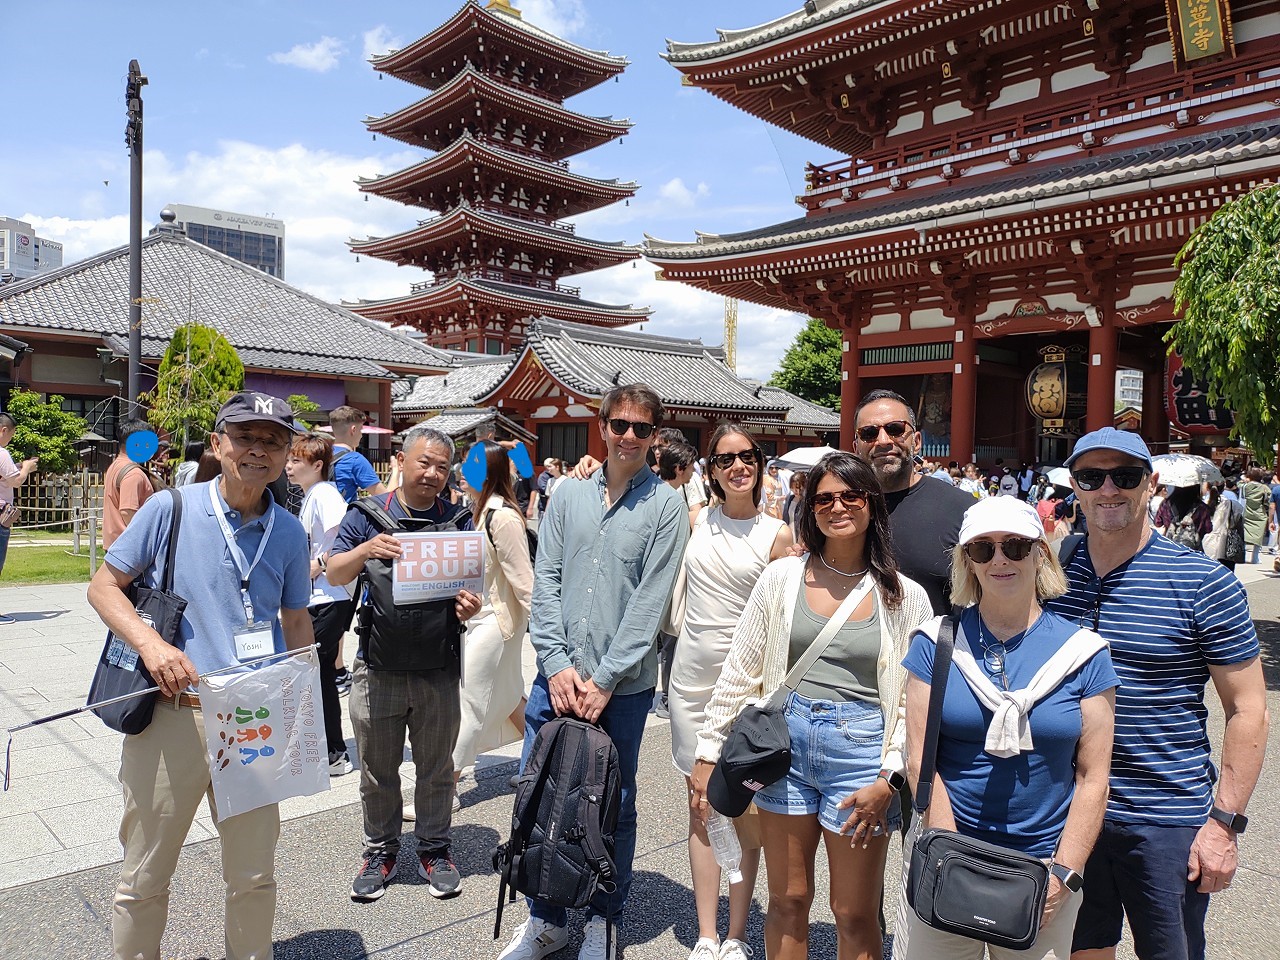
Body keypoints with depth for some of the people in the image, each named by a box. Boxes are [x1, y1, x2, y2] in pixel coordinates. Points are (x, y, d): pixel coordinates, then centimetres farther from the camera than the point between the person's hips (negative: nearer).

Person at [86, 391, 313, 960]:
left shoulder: (289, 533, 3)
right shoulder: (170, 509, -6)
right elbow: (103, 586, -1)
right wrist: (150, 642, -18)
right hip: (170, 716, -2)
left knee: (254, 876, 14)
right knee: (144, 878, 13)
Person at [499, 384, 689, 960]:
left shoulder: (666, 506, -3)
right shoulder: (568, 495, 7)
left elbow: (650, 601, -8)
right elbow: (545, 582, 4)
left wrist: (604, 680, -12)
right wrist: (556, 663, -7)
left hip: (623, 685, -3)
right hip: (557, 676, 3)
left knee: (614, 806, 10)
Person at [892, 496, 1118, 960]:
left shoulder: (1083, 652, -3)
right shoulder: (937, 642, -3)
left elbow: (1092, 777, -3)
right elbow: (919, 757, -4)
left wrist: (1063, 877, -8)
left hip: (1043, 863, 0)